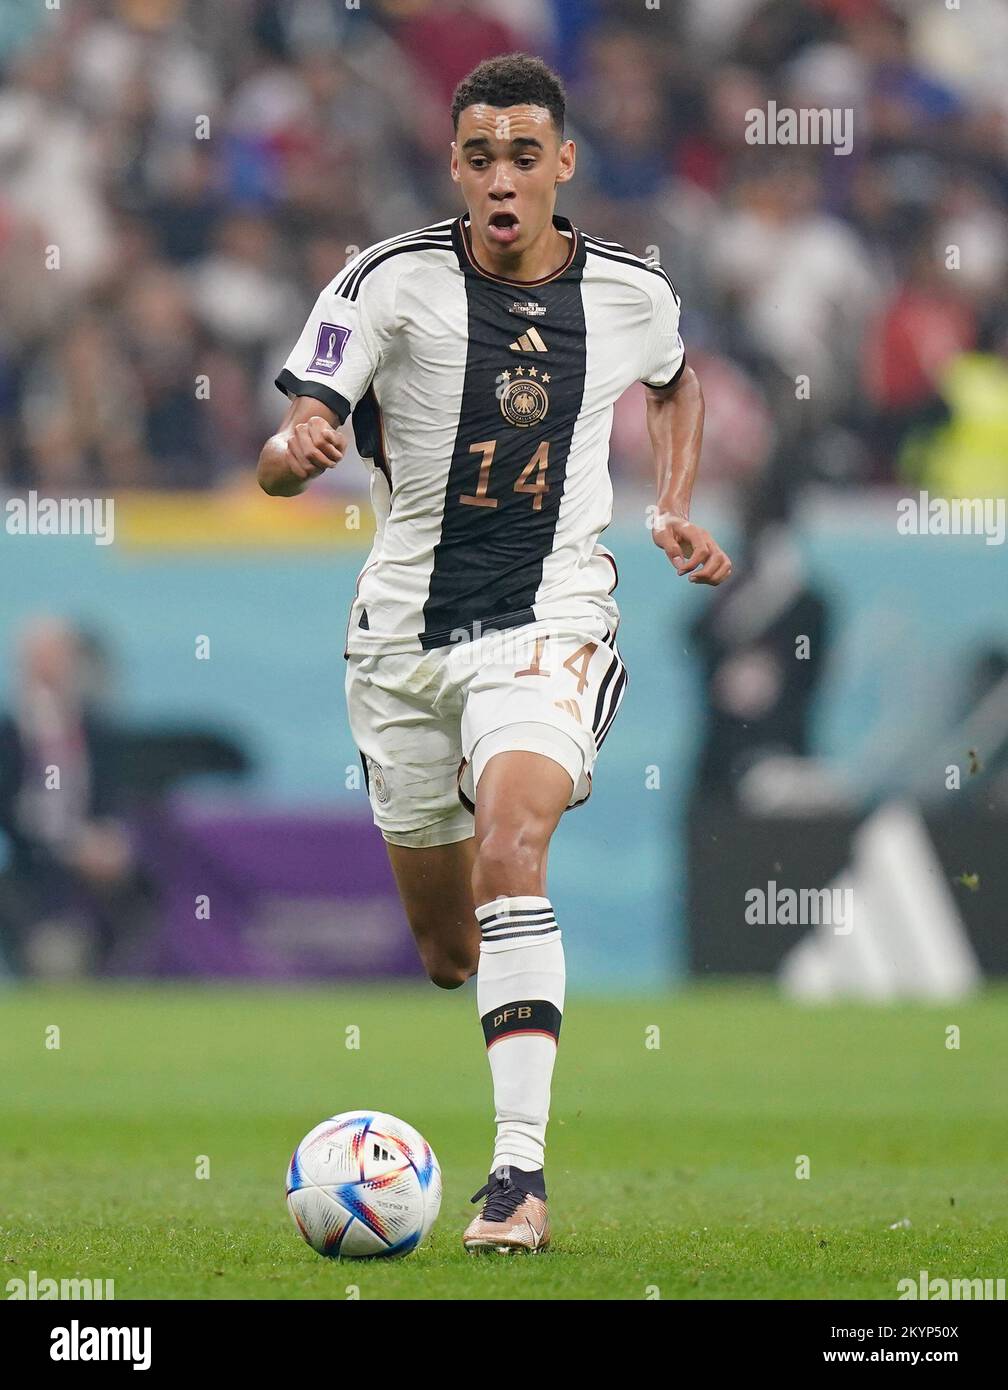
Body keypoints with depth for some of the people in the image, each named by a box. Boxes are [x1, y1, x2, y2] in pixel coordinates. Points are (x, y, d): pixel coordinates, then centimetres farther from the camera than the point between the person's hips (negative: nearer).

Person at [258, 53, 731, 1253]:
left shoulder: (631, 295, -1)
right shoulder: (392, 283, -8)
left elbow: (677, 382, 25)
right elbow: (282, 458, -16)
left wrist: (674, 510, 11)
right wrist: (296, 450, -39)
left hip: (547, 625, -1)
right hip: (404, 634, 1)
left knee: (510, 844, -29)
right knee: (446, 950, 11)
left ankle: (522, 1172, -32)